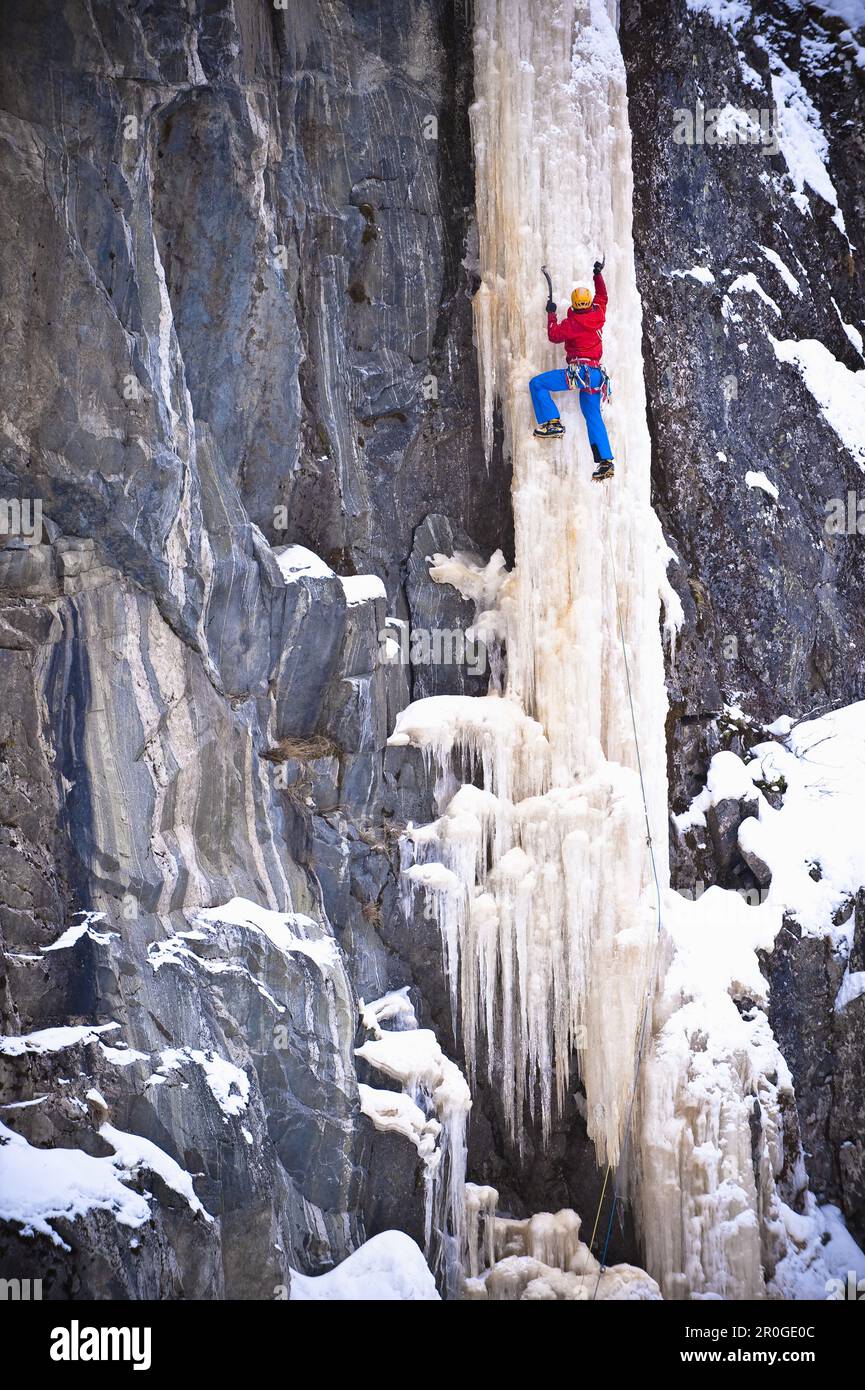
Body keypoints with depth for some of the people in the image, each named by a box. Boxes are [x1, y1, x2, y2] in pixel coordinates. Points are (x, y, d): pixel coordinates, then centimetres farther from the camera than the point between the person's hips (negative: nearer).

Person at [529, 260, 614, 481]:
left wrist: (551, 314, 9)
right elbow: (602, 296, 27)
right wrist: (598, 275, 36)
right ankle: (605, 461, 5)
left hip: (578, 373, -7)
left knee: (537, 384, 0)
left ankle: (552, 423, -10)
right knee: (593, 416, 13)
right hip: (596, 375, 7)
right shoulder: (598, 316, 9)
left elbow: (554, 335, -2)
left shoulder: (571, 323, -9)